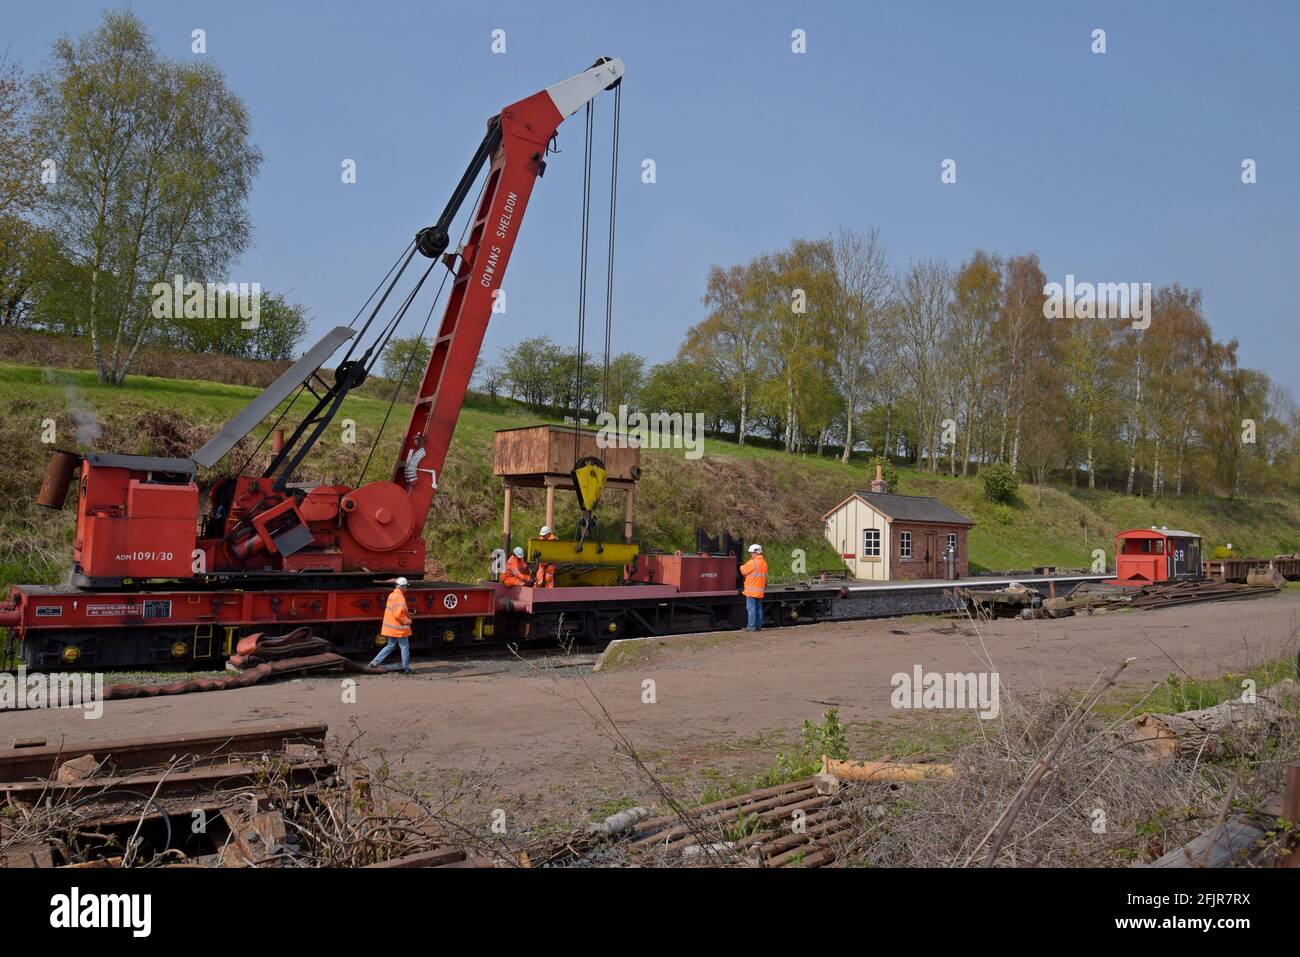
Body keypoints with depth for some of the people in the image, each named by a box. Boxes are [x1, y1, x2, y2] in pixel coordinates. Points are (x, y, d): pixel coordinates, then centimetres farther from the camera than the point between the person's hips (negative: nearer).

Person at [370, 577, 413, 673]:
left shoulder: (391, 595, 8)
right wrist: (407, 621, -12)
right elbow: (398, 614, -27)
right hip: (399, 628, -8)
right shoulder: (400, 597, -21)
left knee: (390, 645, 19)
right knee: (405, 647, 5)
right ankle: (406, 668, 12)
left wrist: (407, 614, 10)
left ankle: (375, 662, 15)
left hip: (390, 627, 8)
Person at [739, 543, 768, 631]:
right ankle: (759, 626, 16)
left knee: (751, 607, -5)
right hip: (760, 589, 8)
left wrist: (741, 567, 14)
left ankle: (751, 626, -7)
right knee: (759, 607, 12)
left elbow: (743, 571, -6)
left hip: (752, 590, -8)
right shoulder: (764, 562, 11)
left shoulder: (753, 562, -15)